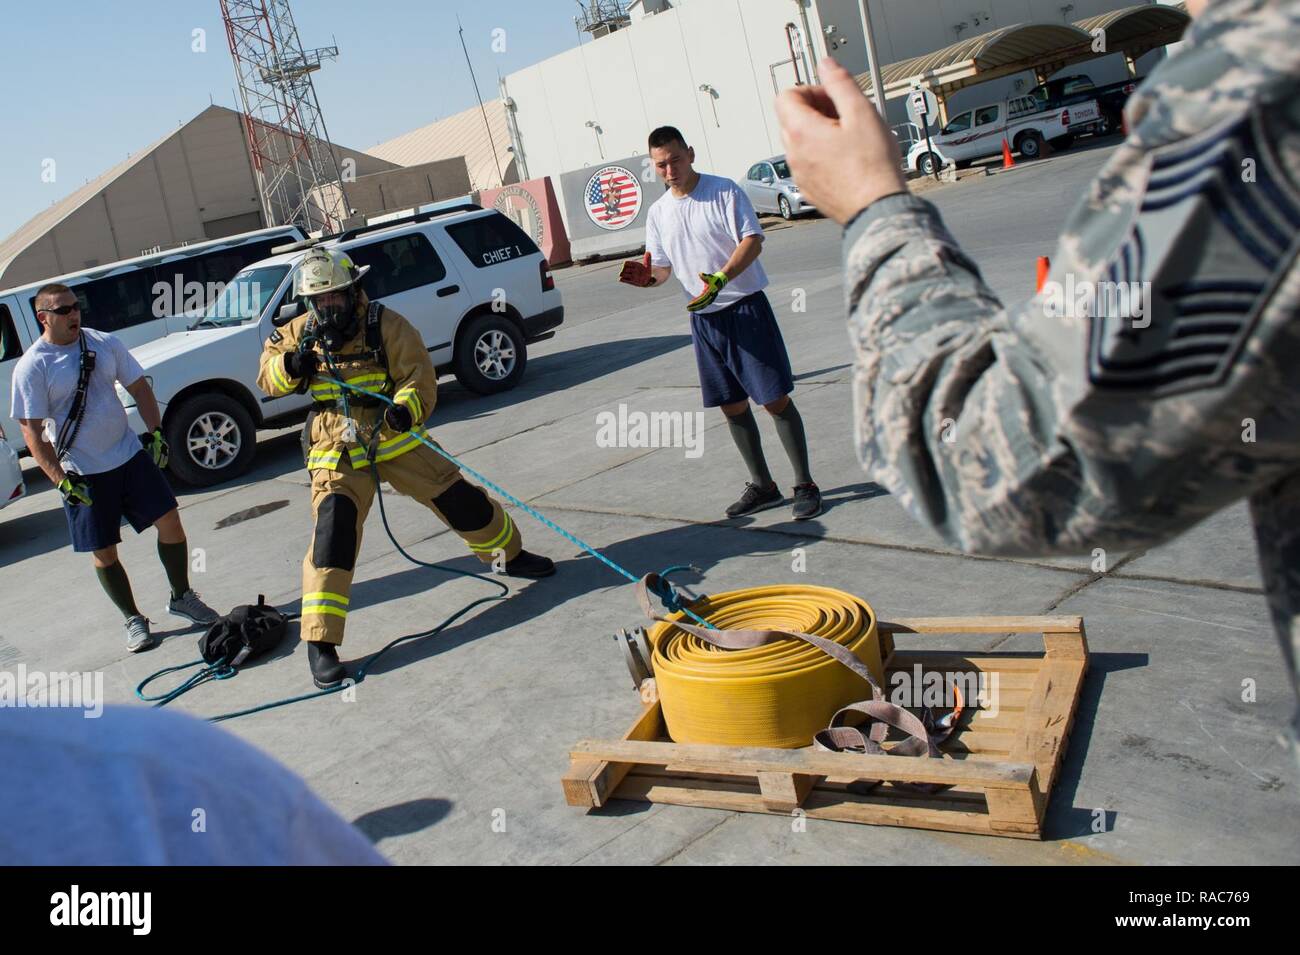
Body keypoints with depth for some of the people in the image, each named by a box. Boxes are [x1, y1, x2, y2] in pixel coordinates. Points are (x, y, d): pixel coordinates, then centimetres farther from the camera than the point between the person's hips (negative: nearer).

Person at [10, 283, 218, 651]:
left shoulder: (104, 343, 2)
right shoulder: (31, 367, -10)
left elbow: (139, 388, 10)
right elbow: (31, 431, -11)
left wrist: (156, 432, 1)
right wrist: (60, 480, -17)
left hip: (130, 454, 4)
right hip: (82, 475, -3)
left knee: (170, 522, 1)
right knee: (104, 552, 4)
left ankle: (181, 597, 20)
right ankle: (134, 620, 20)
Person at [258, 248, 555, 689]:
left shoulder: (386, 324, -8)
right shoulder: (300, 333, 2)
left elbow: (420, 379, -13)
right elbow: (268, 377, 11)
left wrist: (405, 409, -35)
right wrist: (291, 365, -13)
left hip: (395, 438, 0)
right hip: (338, 452, 0)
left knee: (459, 497, 5)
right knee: (334, 525, -19)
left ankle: (509, 554, 36)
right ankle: (320, 643, -17)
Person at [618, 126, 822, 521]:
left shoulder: (725, 191, -8)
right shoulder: (658, 212, 10)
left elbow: (752, 240, -17)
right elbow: (664, 267, 16)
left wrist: (721, 279, -33)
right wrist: (647, 275, -8)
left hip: (745, 307, -6)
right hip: (704, 317, 6)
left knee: (776, 399, -5)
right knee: (733, 406, 9)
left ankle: (805, 485, 6)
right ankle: (762, 486, 22)